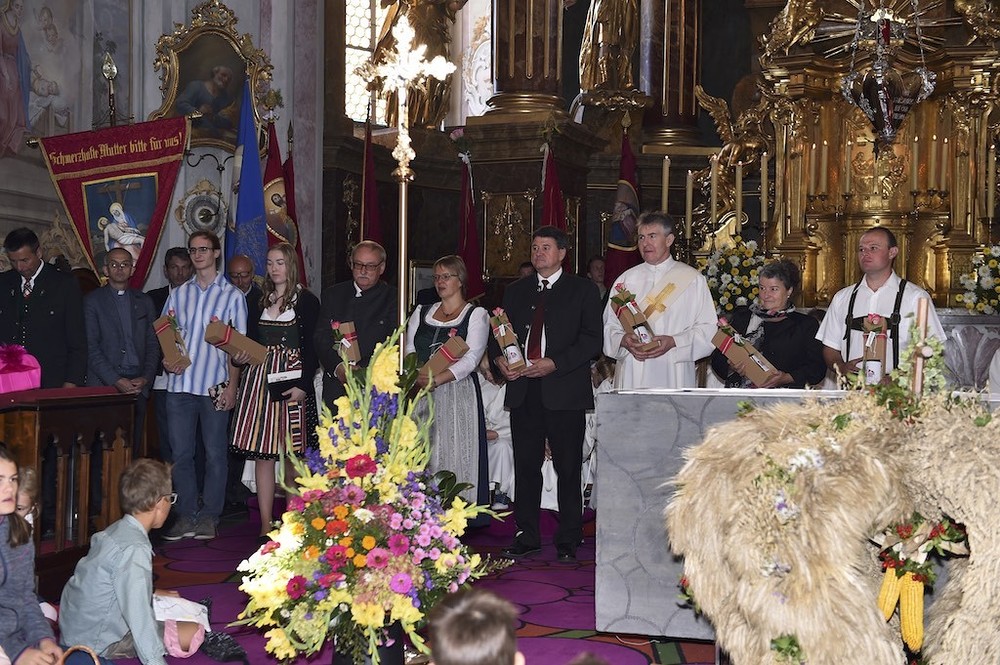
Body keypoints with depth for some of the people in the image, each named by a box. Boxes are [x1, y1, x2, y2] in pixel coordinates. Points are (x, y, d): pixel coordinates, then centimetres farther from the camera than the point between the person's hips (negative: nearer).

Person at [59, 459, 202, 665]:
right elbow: (138, 614, -28)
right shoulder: (134, 549, -23)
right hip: (98, 644, -10)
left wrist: (153, 593, 29)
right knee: (193, 632, -14)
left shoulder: (115, 530, 6)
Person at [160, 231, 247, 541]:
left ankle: (209, 518, 9)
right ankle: (186, 517, 12)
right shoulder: (178, 294, 15)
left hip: (214, 386, -3)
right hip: (179, 384, 3)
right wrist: (167, 360, -4)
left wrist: (231, 385, -6)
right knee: (181, 453, 5)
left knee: (215, 454, 1)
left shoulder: (232, 295, 5)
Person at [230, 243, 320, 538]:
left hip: (291, 383, -5)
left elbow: (312, 349, -6)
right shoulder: (260, 301, 14)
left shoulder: (307, 301, -1)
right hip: (260, 379, 5)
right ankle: (266, 525, 6)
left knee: (294, 454, -3)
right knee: (262, 454, 2)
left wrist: (303, 385, -14)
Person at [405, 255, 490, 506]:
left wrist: (437, 379, -22)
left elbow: (471, 358, -10)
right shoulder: (422, 312, 18)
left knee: (455, 454, -7)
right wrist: (416, 376, -11)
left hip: (457, 394, -4)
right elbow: (409, 352, 11)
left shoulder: (476, 314, 3)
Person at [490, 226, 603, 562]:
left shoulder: (583, 290, 3)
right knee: (525, 466, 7)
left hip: (564, 391, -4)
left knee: (568, 468, 1)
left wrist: (555, 364, -15)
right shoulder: (516, 291, 17)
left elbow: (592, 340, -4)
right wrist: (499, 358, -3)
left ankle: (568, 541, 10)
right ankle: (526, 536, 16)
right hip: (523, 390, 4)